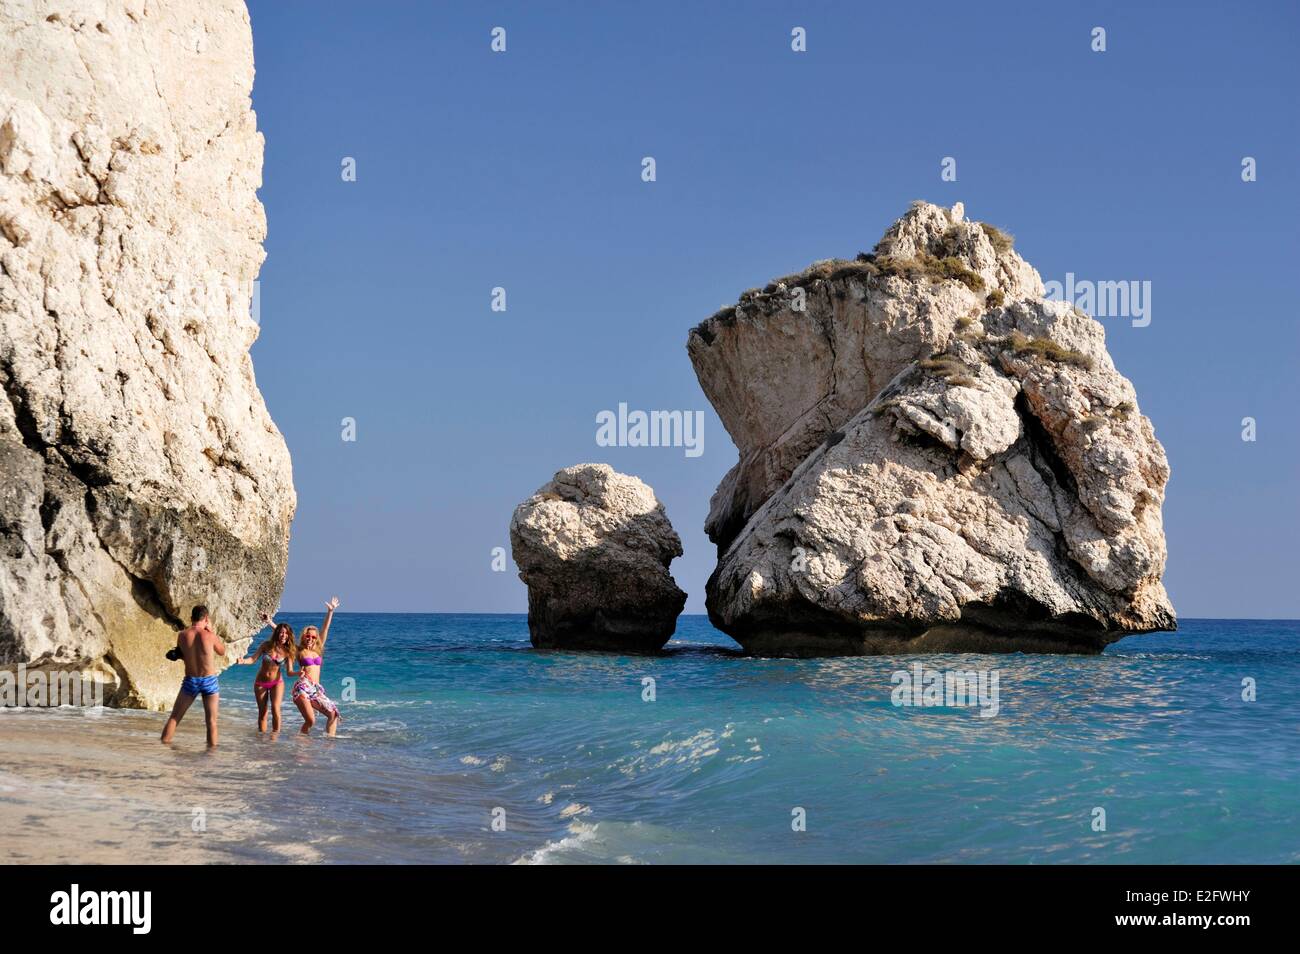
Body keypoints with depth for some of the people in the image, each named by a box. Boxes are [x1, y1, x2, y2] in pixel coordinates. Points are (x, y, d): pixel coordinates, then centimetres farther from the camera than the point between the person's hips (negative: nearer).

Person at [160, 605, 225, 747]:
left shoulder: (182, 635, -7)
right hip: (209, 681, -2)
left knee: (174, 717, 13)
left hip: (190, 681, 2)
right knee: (211, 721, 6)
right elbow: (222, 651, 7)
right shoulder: (209, 635, -13)